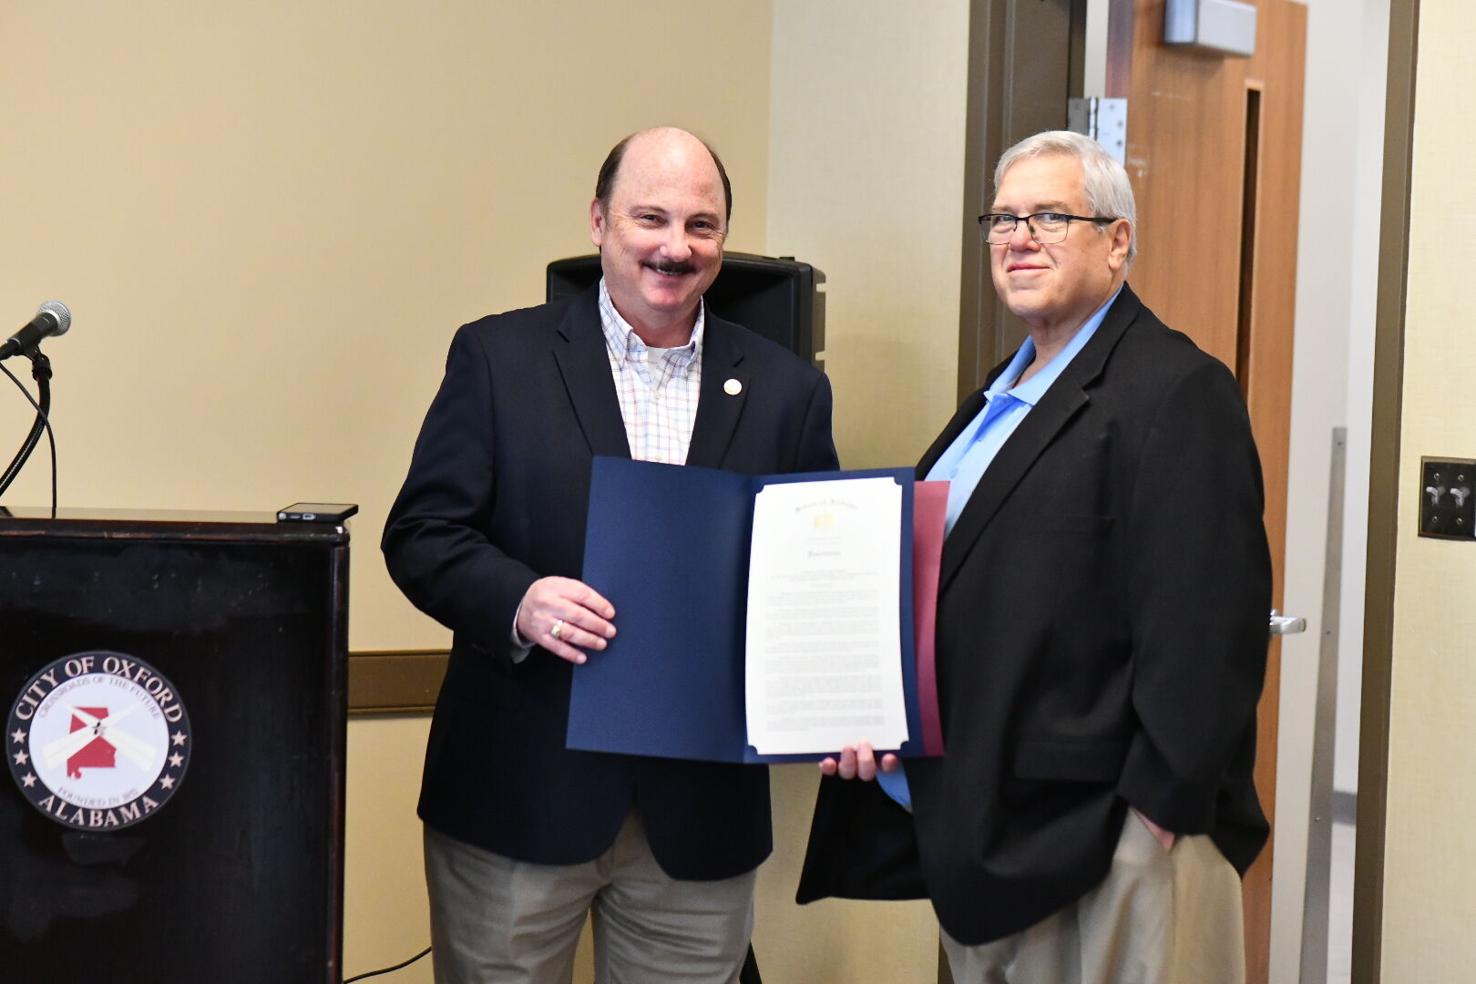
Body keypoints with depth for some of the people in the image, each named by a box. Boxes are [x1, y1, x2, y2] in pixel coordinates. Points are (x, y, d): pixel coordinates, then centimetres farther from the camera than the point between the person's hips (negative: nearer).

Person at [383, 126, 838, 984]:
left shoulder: (786, 390, 6)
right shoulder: (498, 357, 0)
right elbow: (421, 533, -2)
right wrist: (517, 600, -22)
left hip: (702, 809, 2)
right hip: (520, 790, -1)